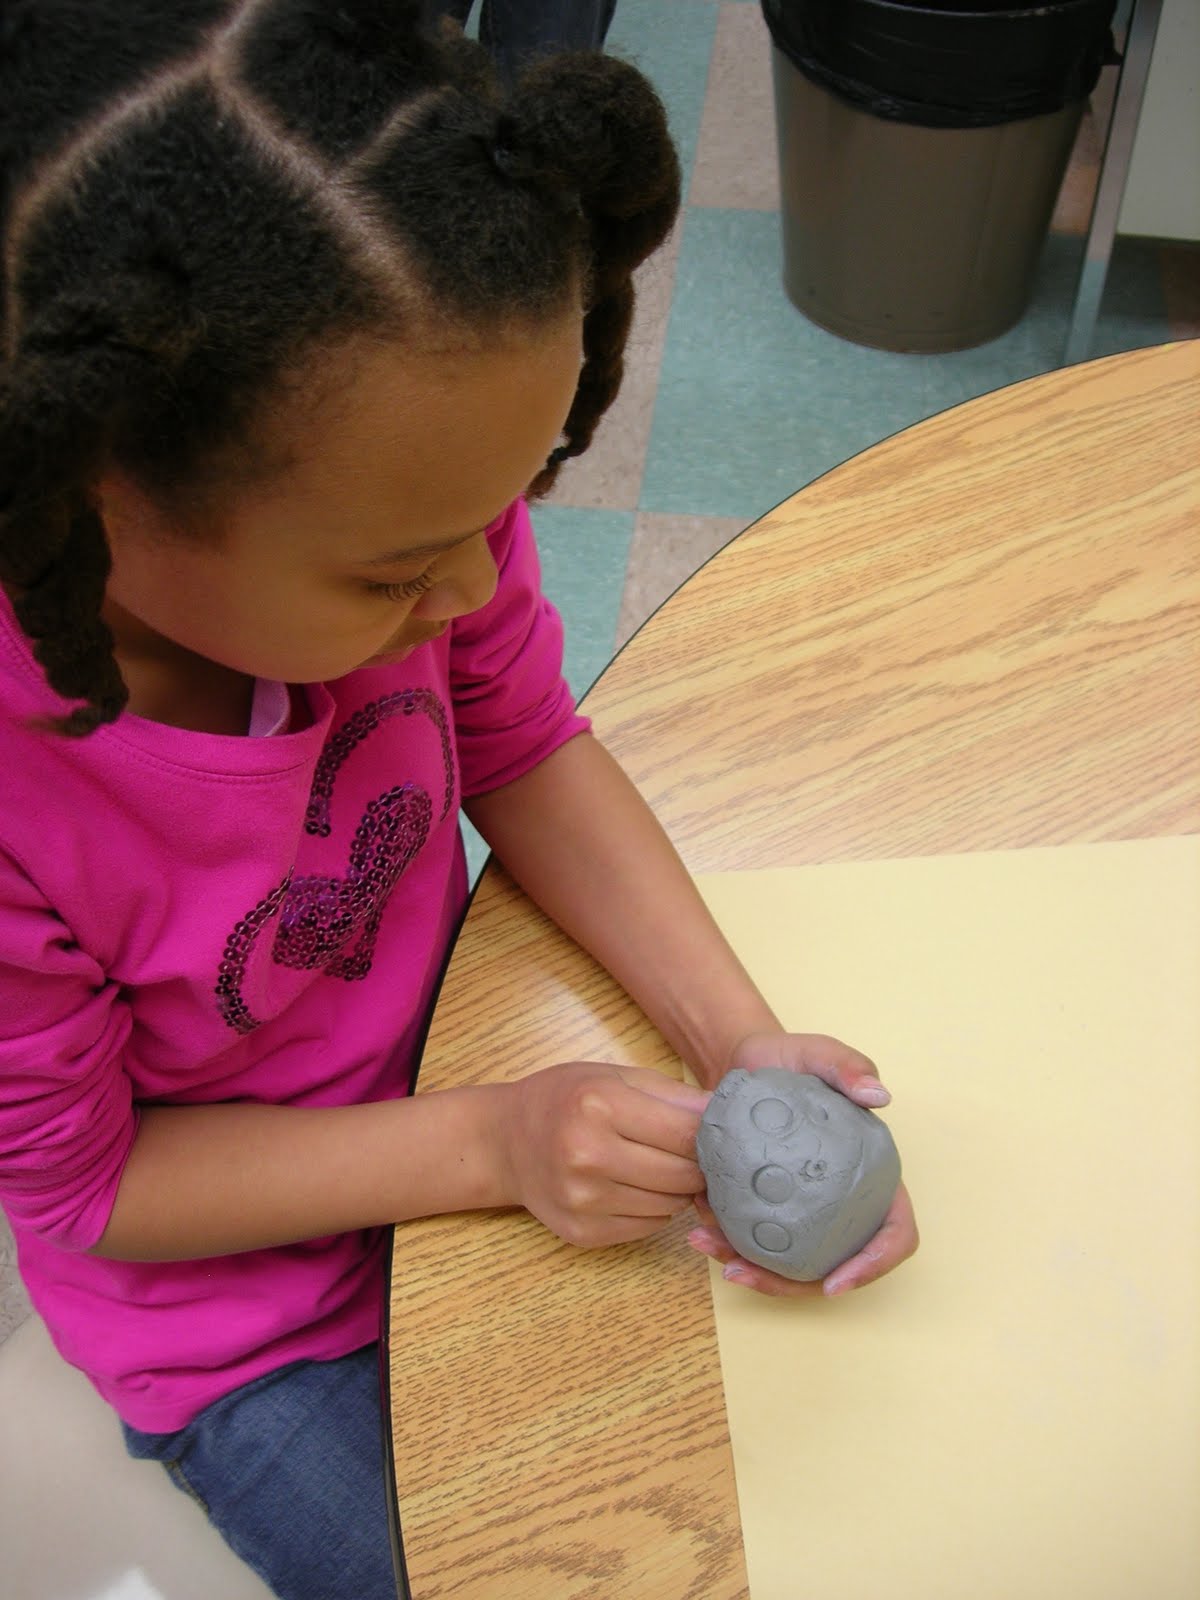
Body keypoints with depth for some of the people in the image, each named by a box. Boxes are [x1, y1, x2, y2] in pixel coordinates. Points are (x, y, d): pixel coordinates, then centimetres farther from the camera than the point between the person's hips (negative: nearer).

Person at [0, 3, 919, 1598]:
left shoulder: (398, 486, -27)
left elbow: (523, 749, -8)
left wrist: (744, 1042, -20)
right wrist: (486, 1143, -29)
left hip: (469, 1072, 4)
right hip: (257, 1323, -3)